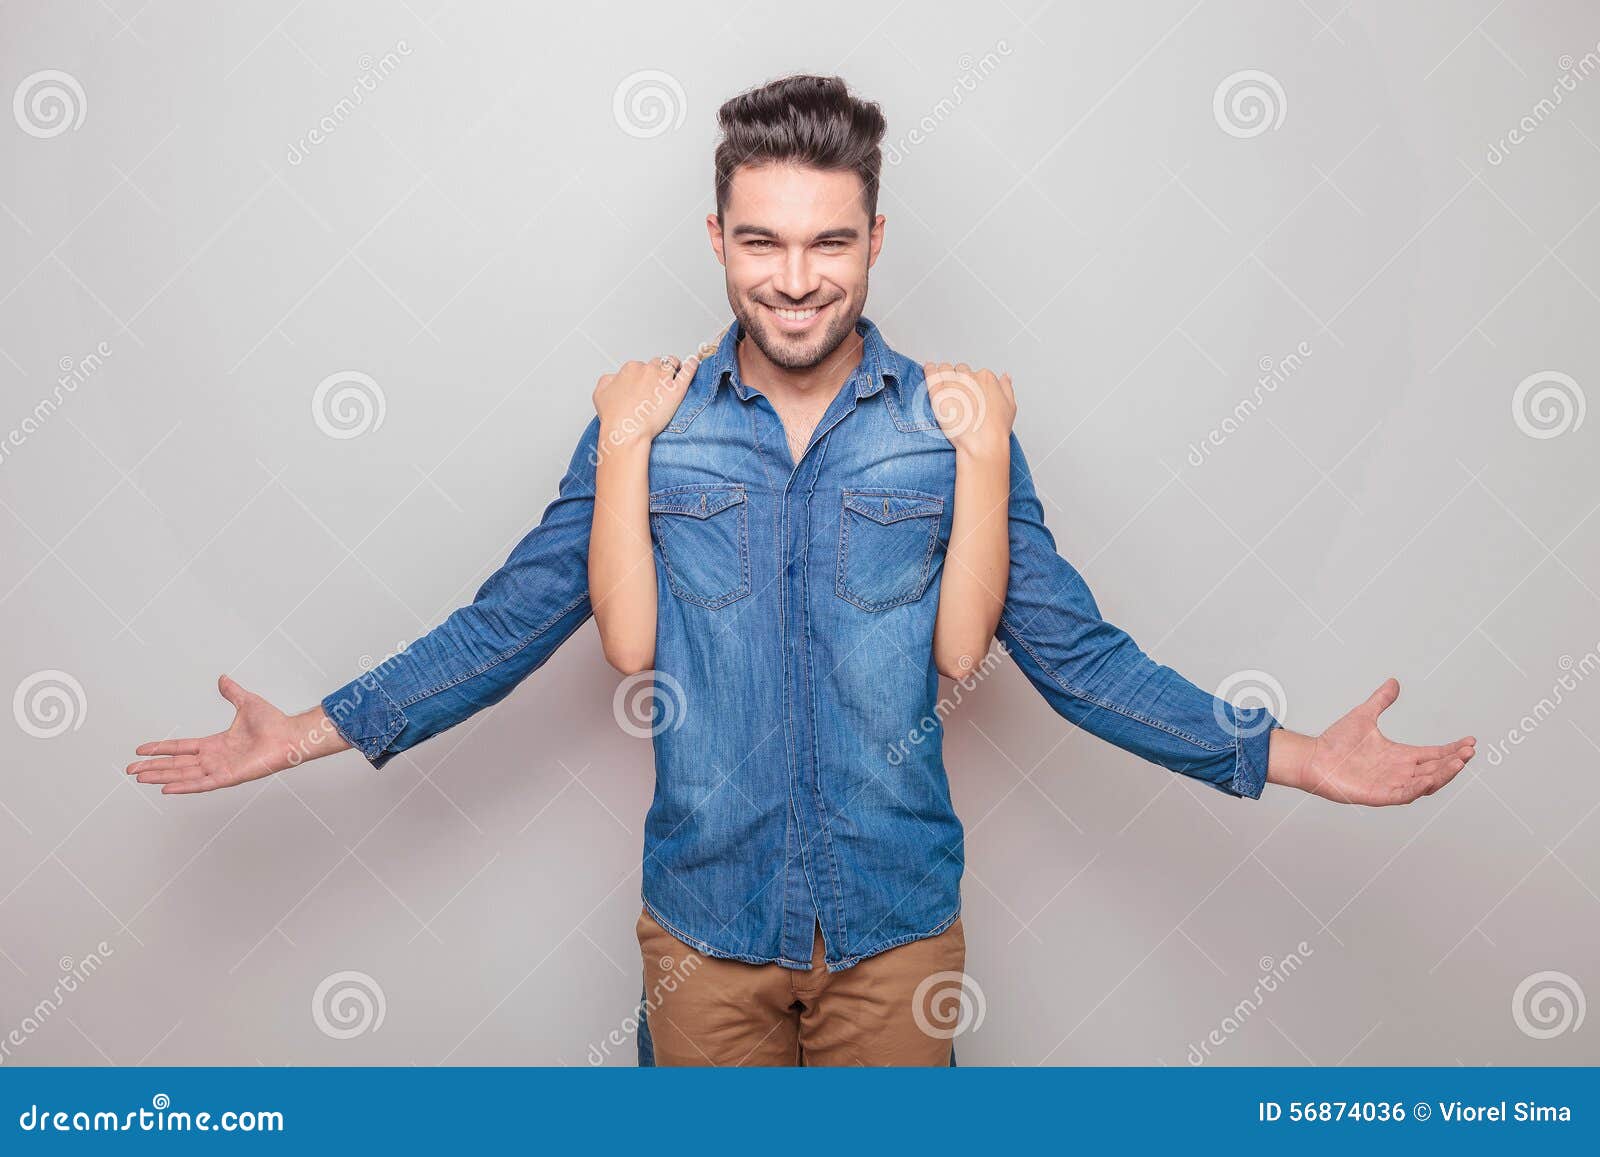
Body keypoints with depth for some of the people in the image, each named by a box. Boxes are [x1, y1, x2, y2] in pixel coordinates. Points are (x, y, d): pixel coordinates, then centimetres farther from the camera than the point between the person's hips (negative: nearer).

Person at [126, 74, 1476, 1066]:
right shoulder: (646, 428, -3)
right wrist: (314, 730, -2)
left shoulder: (956, 426, -4)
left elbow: (1076, 650, -2)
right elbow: (509, 621, 3)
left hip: (896, 926, 0)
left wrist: (1293, 755, -9)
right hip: (705, 921, 1)